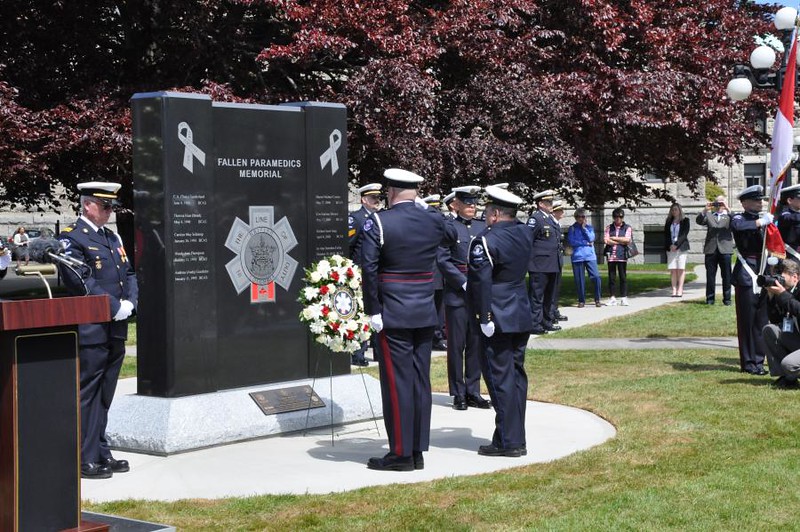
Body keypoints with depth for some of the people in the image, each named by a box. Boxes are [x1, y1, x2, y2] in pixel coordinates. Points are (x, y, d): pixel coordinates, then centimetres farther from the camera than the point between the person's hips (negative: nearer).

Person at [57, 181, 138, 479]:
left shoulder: (112, 237, 18)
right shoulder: (71, 237, -8)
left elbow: (129, 273, 18)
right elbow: (80, 281, -17)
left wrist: (130, 302, -1)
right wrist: (114, 307, -16)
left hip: (116, 330, 8)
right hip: (90, 329, -8)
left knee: (104, 395, 13)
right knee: (87, 395, -3)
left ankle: (101, 454, 21)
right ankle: (86, 460, 2)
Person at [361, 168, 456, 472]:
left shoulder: (379, 223, -11)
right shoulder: (433, 221, 5)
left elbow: (369, 268, -17)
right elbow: (452, 235, 28)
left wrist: (373, 310, -12)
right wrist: (426, 209, 24)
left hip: (393, 315, -5)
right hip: (426, 314, 5)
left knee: (397, 381, -1)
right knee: (421, 381, 10)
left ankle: (401, 453, 3)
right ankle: (418, 451, 16)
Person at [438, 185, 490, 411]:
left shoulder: (483, 227, 12)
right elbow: (443, 261, -9)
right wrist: (464, 283, -14)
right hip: (456, 294, -5)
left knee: (477, 343, 8)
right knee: (456, 344, 1)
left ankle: (473, 392, 16)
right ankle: (458, 394, 9)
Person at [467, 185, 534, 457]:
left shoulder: (485, 241, -16)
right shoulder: (525, 233, 5)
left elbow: (480, 283, -19)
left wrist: (484, 318, -15)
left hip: (498, 320, -8)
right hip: (522, 316, 8)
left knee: (500, 378, -2)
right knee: (516, 375, 13)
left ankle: (508, 441, 1)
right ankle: (516, 438, 19)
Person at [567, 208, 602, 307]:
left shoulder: (589, 227, 14)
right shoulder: (572, 228, 7)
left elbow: (591, 238, -1)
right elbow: (571, 241, -6)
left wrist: (584, 228, -4)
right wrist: (586, 243, -6)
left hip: (590, 256, 1)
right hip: (577, 257, -1)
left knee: (595, 277, -10)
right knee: (579, 280, 0)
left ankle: (597, 299, 1)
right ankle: (581, 301, 11)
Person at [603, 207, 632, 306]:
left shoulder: (627, 228, 7)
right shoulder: (609, 227, 10)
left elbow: (627, 240, -8)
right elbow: (606, 240, -4)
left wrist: (614, 238, -4)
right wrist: (621, 241, -5)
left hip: (622, 256, -1)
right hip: (611, 255, 1)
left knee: (623, 277, 0)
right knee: (611, 277, 4)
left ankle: (624, 298, 4)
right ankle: (612, 298, 8)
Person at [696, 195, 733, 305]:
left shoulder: (729, 216, 12)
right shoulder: (709, 215, 16)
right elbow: (699, 221, 1)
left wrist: (728, 209, -15)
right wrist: (705, 210, -12)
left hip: (725, 250, -1)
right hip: (711, 249, 1)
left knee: (726, 275, 1)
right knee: (710, 275, 3)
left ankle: (727, 298, 7)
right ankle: (710, 298, 8)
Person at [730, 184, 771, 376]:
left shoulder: (764, 219, 16)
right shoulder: (739, 218, -3)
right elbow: (737, 226, -28)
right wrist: (761, 222, -22)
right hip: (746, 276, -6)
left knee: (761, 321, 9)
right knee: (747, 321, -2)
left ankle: (758, 360, 16)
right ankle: (748, 363, 4)